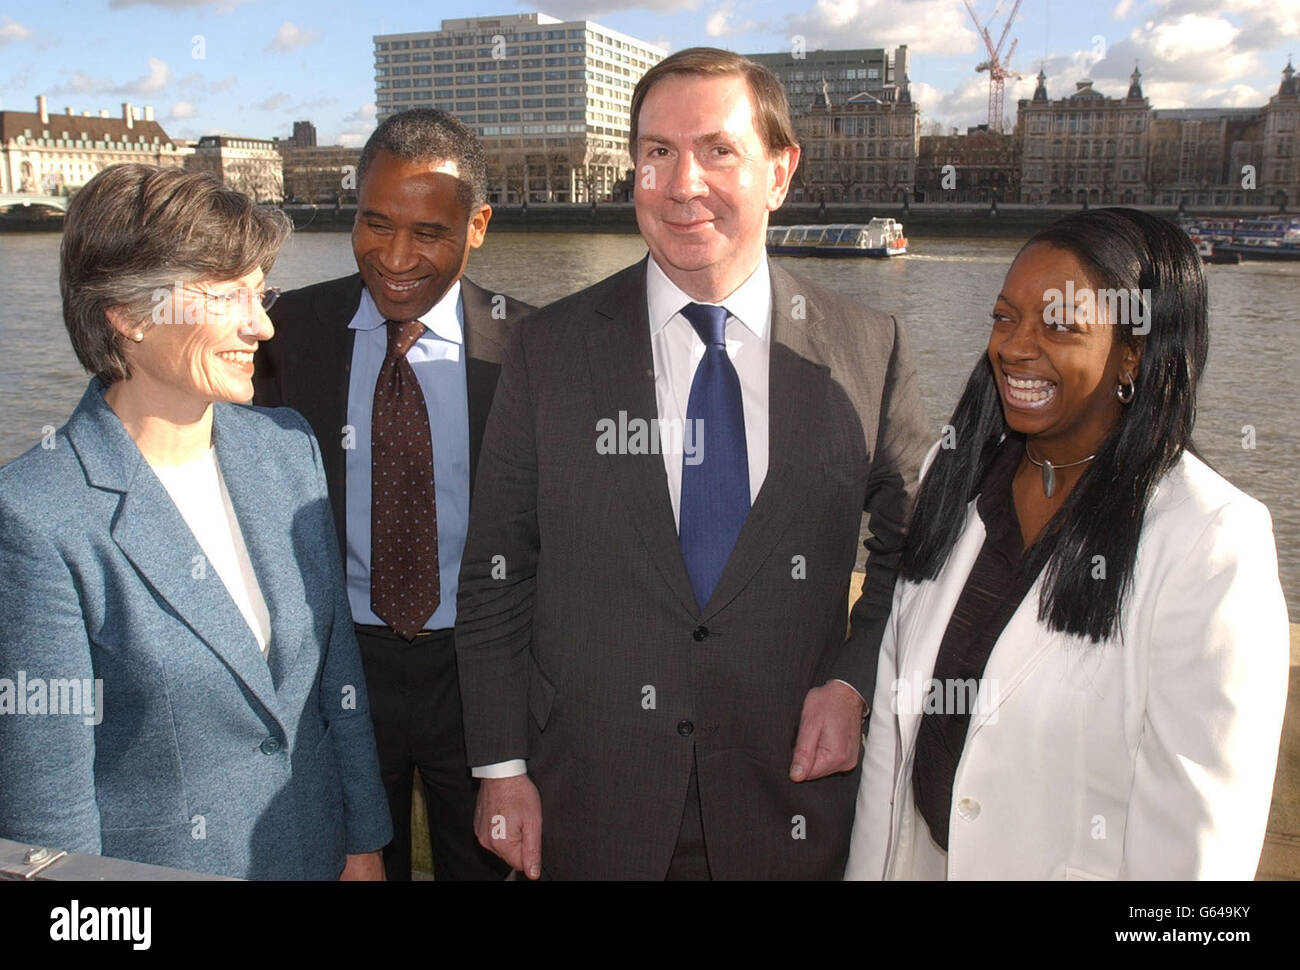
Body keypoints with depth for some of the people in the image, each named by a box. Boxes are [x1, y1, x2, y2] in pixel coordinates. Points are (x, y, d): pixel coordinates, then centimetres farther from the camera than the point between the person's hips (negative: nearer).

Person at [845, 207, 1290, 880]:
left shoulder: (1214, 541, -22)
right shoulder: (957, 469, -4)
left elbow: (1195, 829, -20)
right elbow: (894, 703, -2)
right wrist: (869, 866, -1)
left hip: (1085, 865, -4)